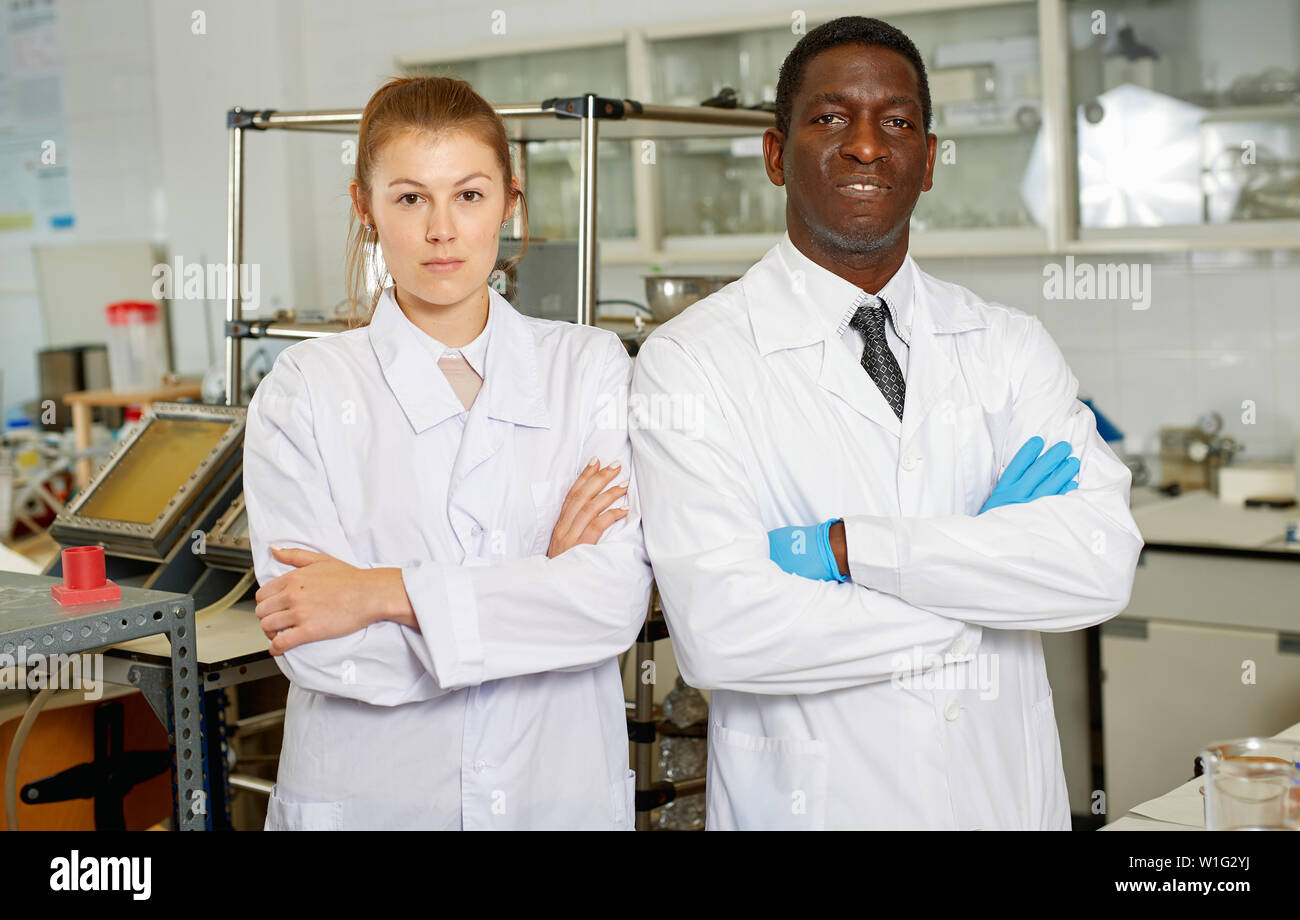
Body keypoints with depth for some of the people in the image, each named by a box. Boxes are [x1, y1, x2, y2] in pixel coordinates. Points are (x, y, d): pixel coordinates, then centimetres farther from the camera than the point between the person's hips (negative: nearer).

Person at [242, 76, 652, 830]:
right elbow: (315, 650, -15)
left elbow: (618, 597, -14)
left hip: (560, 788, 2)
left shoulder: (589, 366, -1)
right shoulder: (305, 388, -5)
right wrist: (543, 583, -14)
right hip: (368, 792, -1)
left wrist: (385, 593, -17)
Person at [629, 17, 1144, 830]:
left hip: (1007, 793, 4)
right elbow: (720, 633, -22)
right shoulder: (692, 361, -10)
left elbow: (1104, 561, -14)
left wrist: (840, 547, -21)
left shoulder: (1011, 345, 1)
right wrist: (995, 580, -15)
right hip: (810, 799, -3)